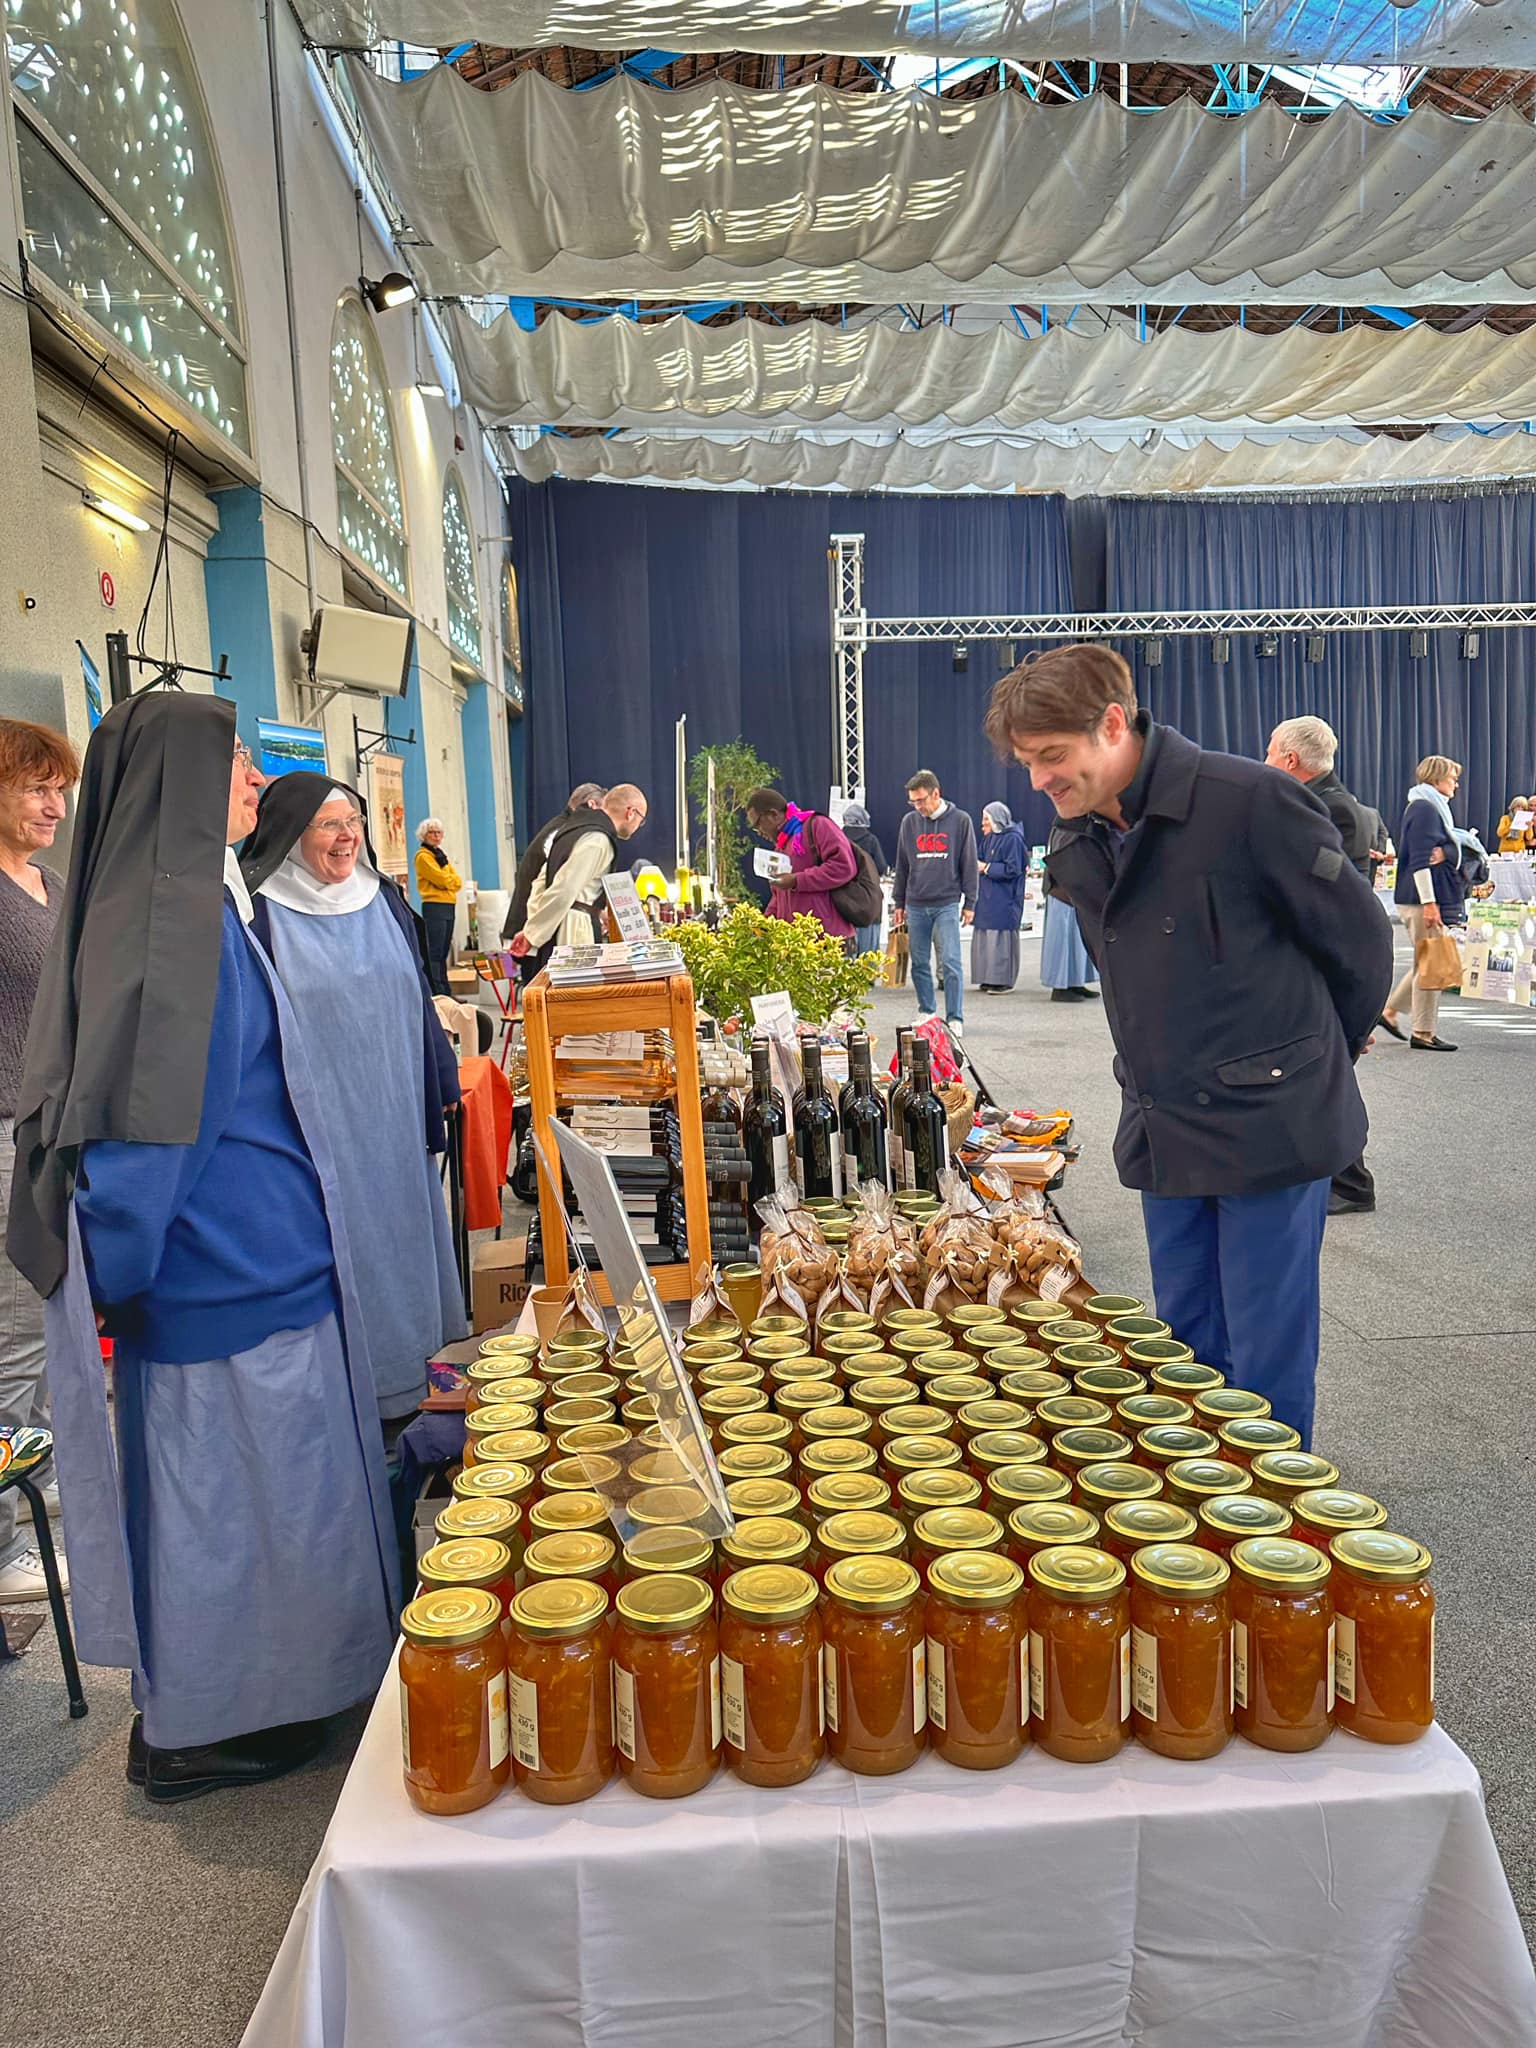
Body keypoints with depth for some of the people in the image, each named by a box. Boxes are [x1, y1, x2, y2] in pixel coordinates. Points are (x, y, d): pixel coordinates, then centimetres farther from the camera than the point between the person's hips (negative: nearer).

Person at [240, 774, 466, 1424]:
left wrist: (442, 1081, 18)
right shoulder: (263, 914, -9)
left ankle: (402, 1375, 30)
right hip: (319, 1120, -6)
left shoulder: (383, 901, 8)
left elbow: (418, 999, 15)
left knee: (399, 1231, 14)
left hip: (397, 1115, 6)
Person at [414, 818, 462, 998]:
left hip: (448, 906, 8)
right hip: (434, 906, -8)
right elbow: (442, 879, -14)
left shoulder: (441, 854, 20)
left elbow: (457, 881, 10)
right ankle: (437, 994, -10)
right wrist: (451, 881, 2)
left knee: (443, 952, 10)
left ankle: (445, 992, 12)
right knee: (435, 953, -9)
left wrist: (449, 881, -7)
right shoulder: (423, 856, -5)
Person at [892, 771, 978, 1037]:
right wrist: (898, 903, 12)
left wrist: (969, 903, 0)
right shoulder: (909, 822, 8)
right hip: (916, 906, 3)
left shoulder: (960, 820, 1)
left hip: (947, 905, -3)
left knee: (950, 963, -7)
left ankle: (955, 1019, -3)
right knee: (919, 963, 8)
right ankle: (926, 1012, 20)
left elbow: (969, 865, 3)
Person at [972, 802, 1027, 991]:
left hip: (1004, 899, -9)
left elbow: (1013, 869, -17)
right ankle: (989, 979, 16)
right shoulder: (990, 838, 13)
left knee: (1000, 939, -6)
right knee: (985, 938, 9)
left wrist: (986, 868, -12)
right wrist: (978, 864, 2)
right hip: (988, 897, 9)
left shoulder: (1012, 839, -12)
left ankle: (1003, 980, 1)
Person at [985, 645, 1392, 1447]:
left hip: (1269, 1129, -6)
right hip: (1164, 1133, 7)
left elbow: (1359, 940, -5)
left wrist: (1311, 1063, 7)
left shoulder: (1247, 801, -16)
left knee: (1266, 1369, 2)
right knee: (1185, 1355, 15)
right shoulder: (1078, 848, 5)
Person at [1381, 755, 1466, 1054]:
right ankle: (1423, 1032, 2)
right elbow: (1420, 859, -20)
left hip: (1439, 897, 10)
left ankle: (1390, 1010, 23)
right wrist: (1429, 902, -24)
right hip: (1424, 898, -10)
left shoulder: (1434, 808, 19)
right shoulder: (1423, 809, -13)